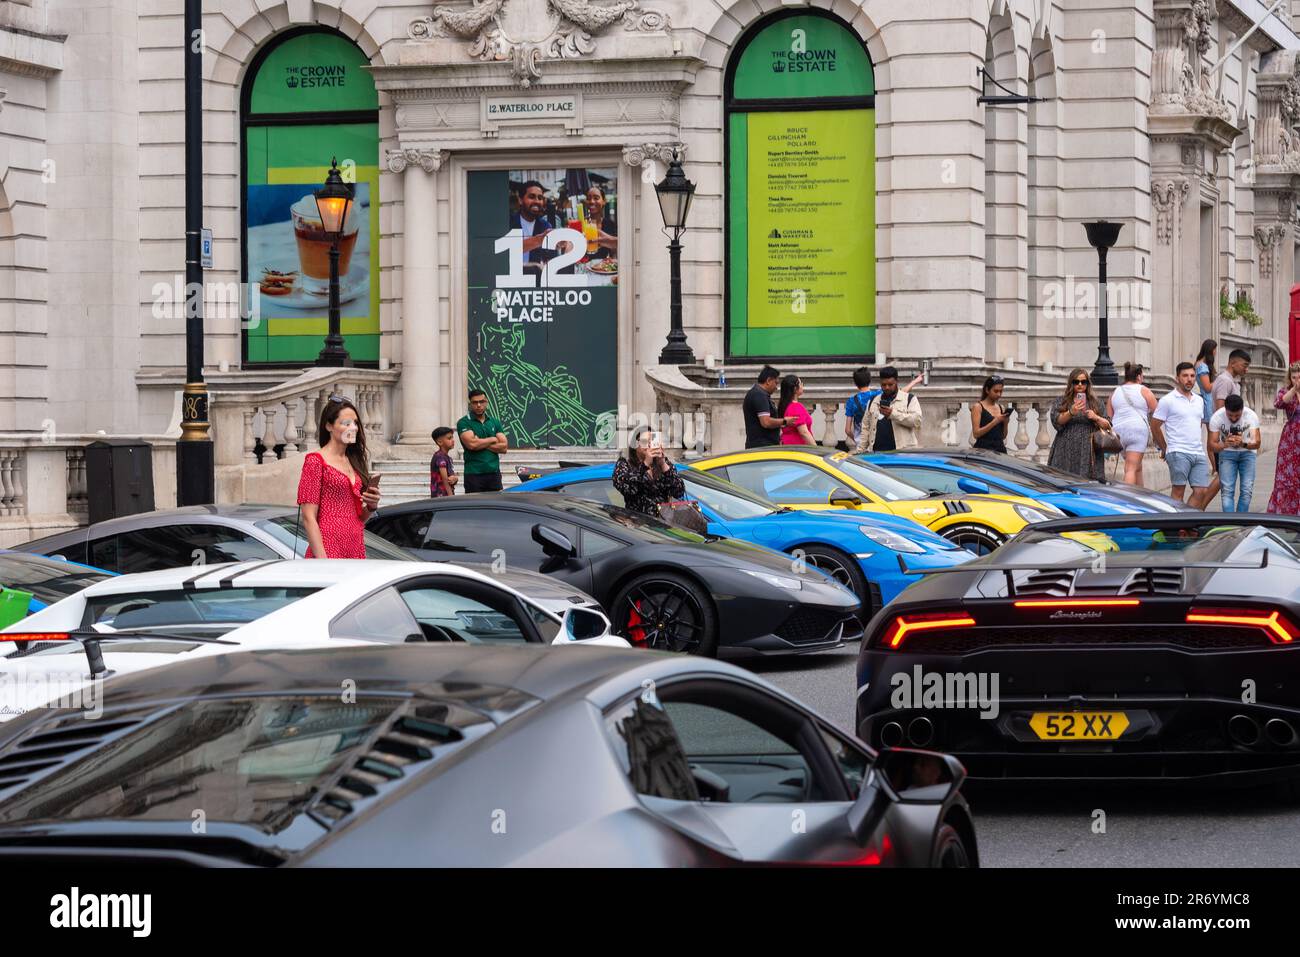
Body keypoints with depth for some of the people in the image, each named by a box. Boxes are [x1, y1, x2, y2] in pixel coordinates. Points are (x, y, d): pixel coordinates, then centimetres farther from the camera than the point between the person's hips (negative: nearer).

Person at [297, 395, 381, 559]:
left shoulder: (355, 462, 16)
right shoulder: (315, 461, -4)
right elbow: (309, 518, -10)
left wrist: (371, 506, 2)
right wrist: (321, 558, -18)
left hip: (356, 551, 6)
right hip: (329, 550, -6)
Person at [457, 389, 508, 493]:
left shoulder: (495, 422, 14)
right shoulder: (464, 423, 0)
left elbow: (504, 447, 4)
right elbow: (471, 444, -16)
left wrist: (481, 443, -6)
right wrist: (492, 439, -1)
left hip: (494, 473, 4)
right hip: (474, 474, -4)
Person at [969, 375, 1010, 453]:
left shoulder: (1001, 408, 14)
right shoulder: (978, 407, 0)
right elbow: (976, 433, -10)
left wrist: (1005, 423, -2)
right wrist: (995, 421, -16)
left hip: (1000, 448, 5)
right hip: (984, 448, -5)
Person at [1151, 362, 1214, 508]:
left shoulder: (1199, 401, 17)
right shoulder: (1167, 401, -3)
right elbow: (1155, 426, 0)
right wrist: (1165, 449, 6)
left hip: (1199, 453, 6)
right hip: (1179, 453, -6)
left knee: (1201, 491, -1)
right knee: (1178, 491, -4)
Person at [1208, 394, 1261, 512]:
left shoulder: (1251, 416, -24)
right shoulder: (1217, 417, -24)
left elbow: (1256, 443, -29)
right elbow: (1212, 445, -23)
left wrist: (1243, 444, -50)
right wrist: (1224, 445, -46)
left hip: (1247, 453, 0)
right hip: (1227, 453, 0)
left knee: (1247, 490, -8)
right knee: (1227, 491, -12)